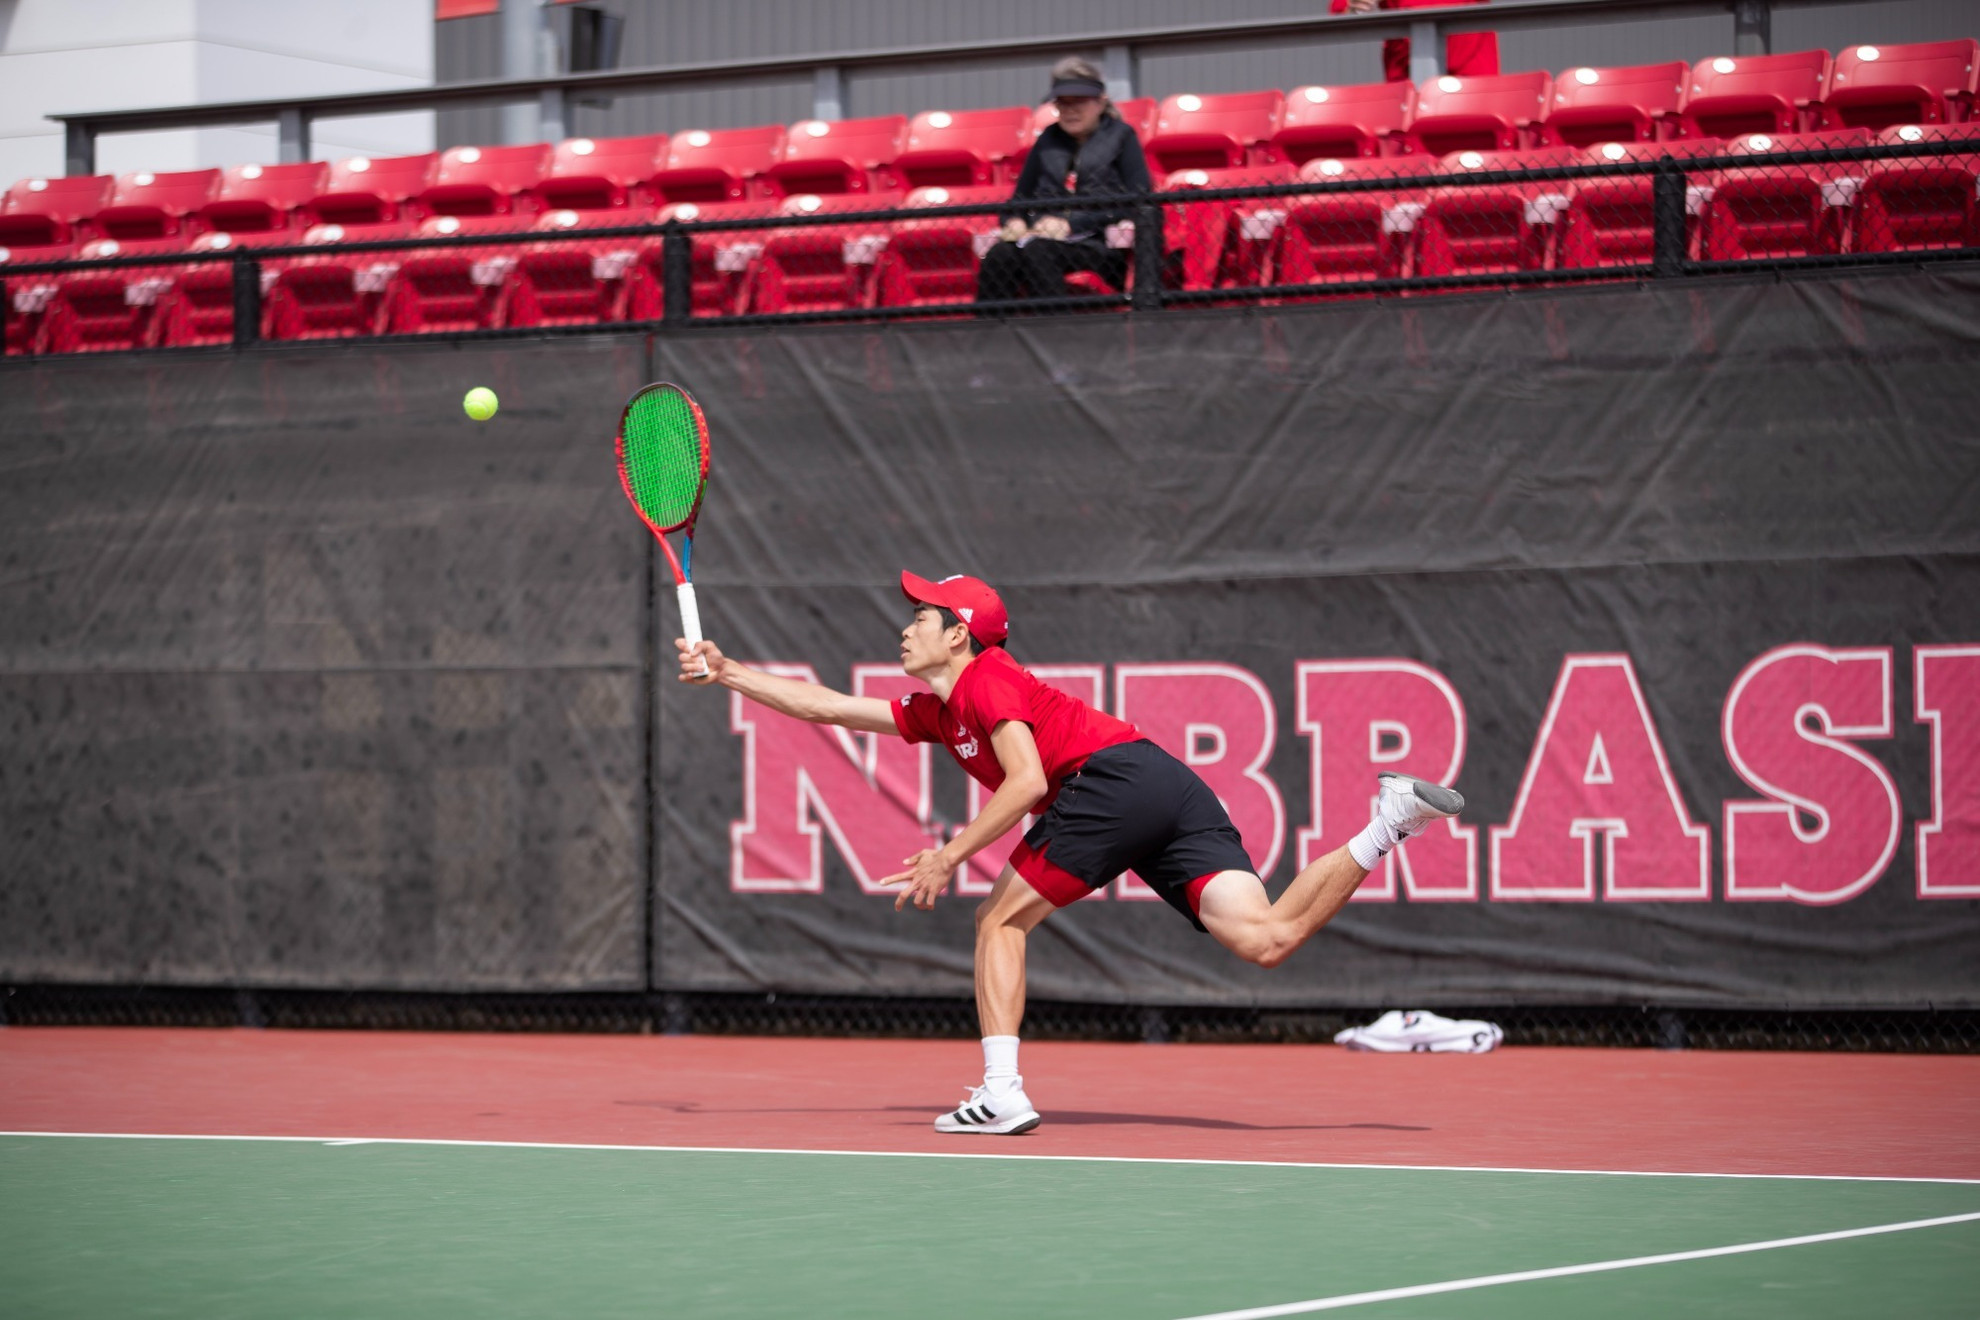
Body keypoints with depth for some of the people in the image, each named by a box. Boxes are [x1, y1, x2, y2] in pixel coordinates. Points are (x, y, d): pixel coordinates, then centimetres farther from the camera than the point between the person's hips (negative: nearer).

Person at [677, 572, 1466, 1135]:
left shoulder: (984, 679, 3)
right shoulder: (933, 713, 30)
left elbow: (1027, 780, -11)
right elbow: (826, 706, 35)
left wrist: (949, 856, -9)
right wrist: (726, 673, 37)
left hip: (1116, 775, -9)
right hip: (1174, 795, 9)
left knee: (1000, 920, 0)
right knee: (1267, 940, -9)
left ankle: (1002, 1093, -9)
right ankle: (1390, 823, -15)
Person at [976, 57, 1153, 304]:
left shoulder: (1121, 137, 12)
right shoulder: (1049, 139, 25)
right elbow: (1021, 195, 28)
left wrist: (1072, 224, -11)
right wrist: (1014, 221, 1)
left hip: (1097, 243, -4)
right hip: (1043, 234, 4)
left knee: (1037, 251, -38)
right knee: (998, 255, -32)